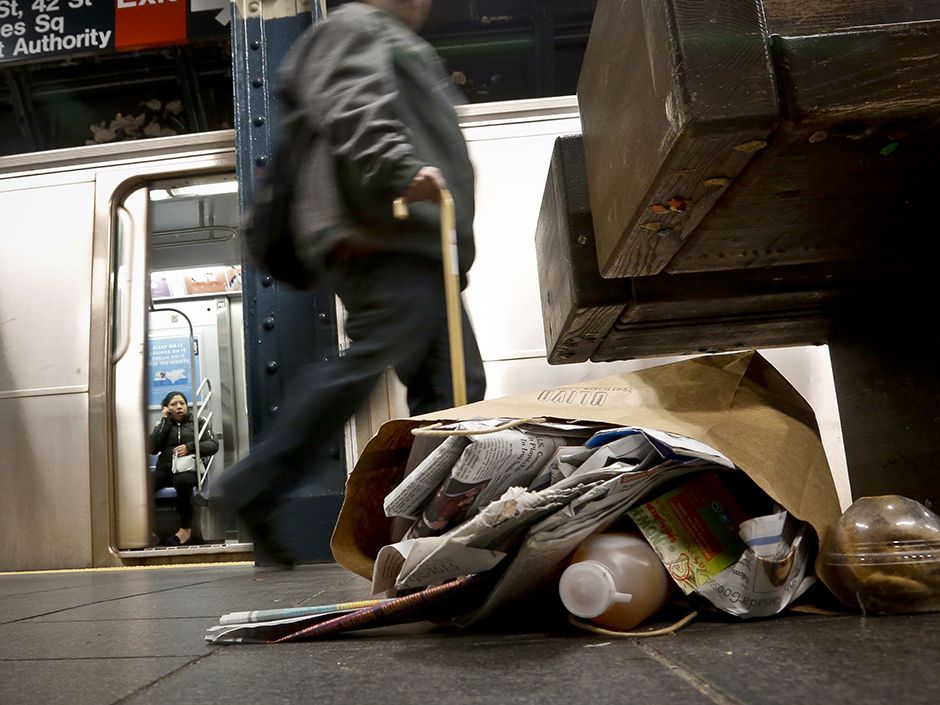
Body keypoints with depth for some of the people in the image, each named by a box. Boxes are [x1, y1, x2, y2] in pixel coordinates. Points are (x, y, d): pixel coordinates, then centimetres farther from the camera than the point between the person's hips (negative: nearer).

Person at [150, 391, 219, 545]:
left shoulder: (197, 422, 15)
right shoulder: (162, 424, 19)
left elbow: (213, 445, 4)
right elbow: (152, 448, 1)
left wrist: (189, 447, -11)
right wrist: (164, 421, 2)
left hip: (189, 468, -2)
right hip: (165, 469, 2)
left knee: (182, 481, -39)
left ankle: (186, 528, -25)